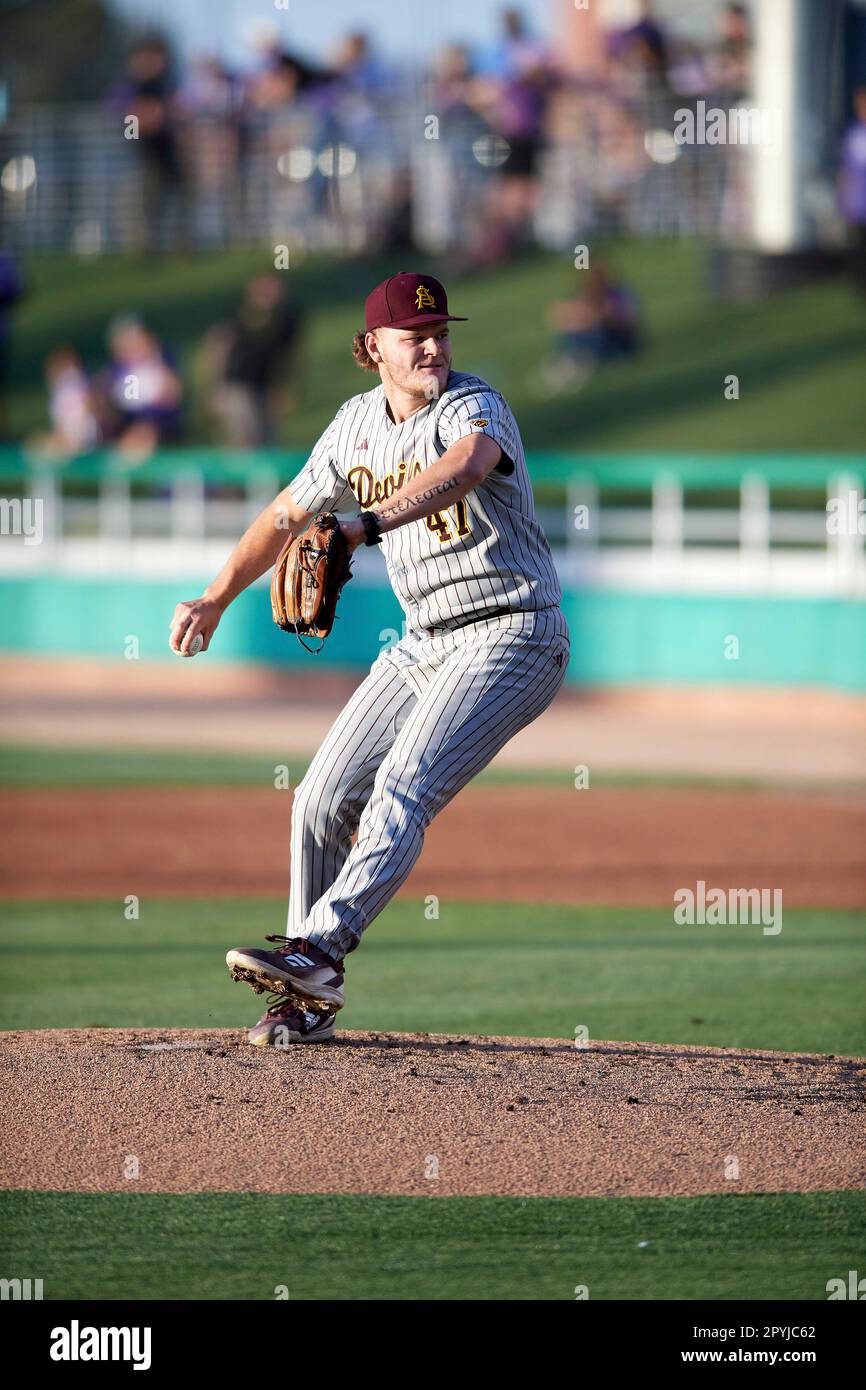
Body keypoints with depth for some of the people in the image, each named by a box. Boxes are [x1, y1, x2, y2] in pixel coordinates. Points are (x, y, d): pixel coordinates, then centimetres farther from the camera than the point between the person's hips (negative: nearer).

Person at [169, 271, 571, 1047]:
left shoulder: (473, 408, -17)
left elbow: (464, 468, -42)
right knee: (323, 801, 4)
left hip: (511, 640, -8)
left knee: (403, 789, -25)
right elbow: (290, 513, 21)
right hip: (424, 644, 8)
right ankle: (311, 1003, 11)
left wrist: (364, 526, -56)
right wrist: (215, 600, 24)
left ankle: (318, 952, -34)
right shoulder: (359, 425, 6)